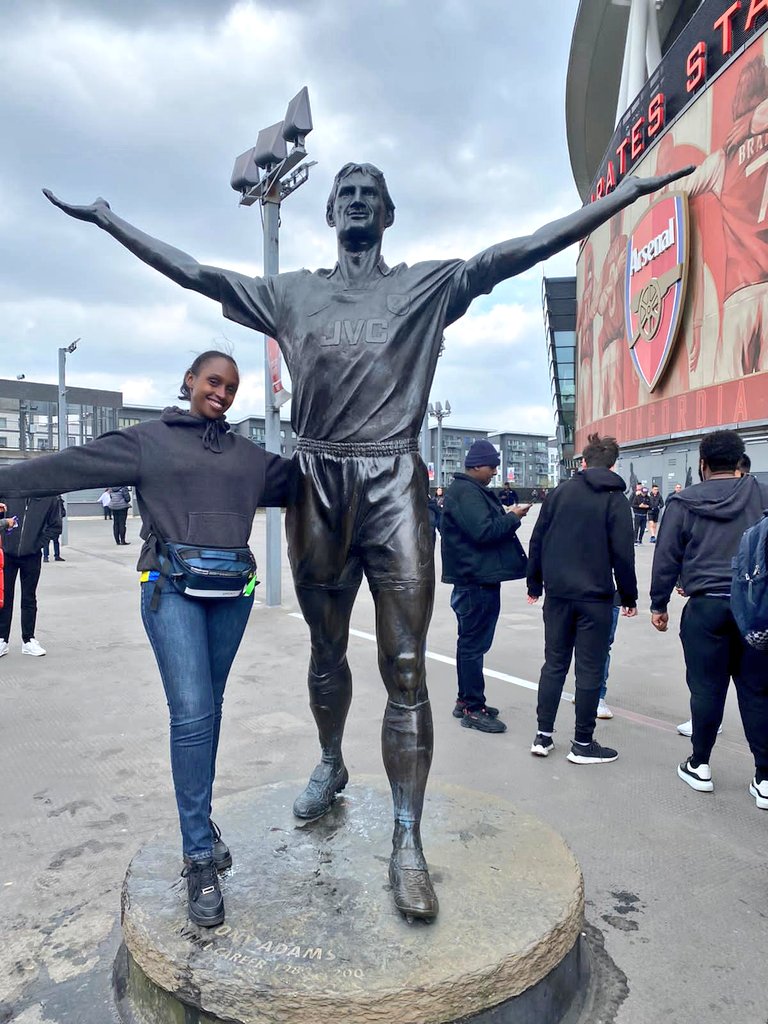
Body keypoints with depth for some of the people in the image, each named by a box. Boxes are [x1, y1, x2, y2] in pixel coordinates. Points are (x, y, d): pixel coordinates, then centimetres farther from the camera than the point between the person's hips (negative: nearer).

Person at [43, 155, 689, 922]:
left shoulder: (428, 285, 9)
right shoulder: (292, 293, 16)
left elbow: (520, 251, 1)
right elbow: (194, 273, 17)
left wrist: (626, 193, -4)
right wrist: (107, 220, 20)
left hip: (393, 484, -2)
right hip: (317, 485, 3)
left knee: (405, 670, -6)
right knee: (327, 650, 16)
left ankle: (407, 843, 3)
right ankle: (331, 765, 40)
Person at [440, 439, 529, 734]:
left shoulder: (472, 490, 18)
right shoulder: (465, 492, -16)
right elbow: (483, 532, -24)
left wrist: (505, 513, 7)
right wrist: (512, 517, -12)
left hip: (477, 578, 11)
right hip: (477, 580, -11)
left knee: (470, 642, 16)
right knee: (474, 645, -4)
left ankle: (466, 700, 27)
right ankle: (473, 708, 5)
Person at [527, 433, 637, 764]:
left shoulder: (559, 492, 5)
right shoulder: (615, 499, -3)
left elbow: (537, 541, 4)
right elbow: (623, 553, -7)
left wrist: (534, 583, 13)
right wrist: (629, 596, 2)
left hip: (558, 594, 3)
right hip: (595, 597, -3)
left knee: (554, 663, 13)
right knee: (590, 669, 5)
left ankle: (543, 735, 17)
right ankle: (583, 744, 12)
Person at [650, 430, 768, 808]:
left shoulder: (683, 502, -1)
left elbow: (666, 558, 1)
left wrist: (658, 604, 9)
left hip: (706, 606, -1)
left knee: (707, 688, 8)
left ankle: (699, 766, 20)